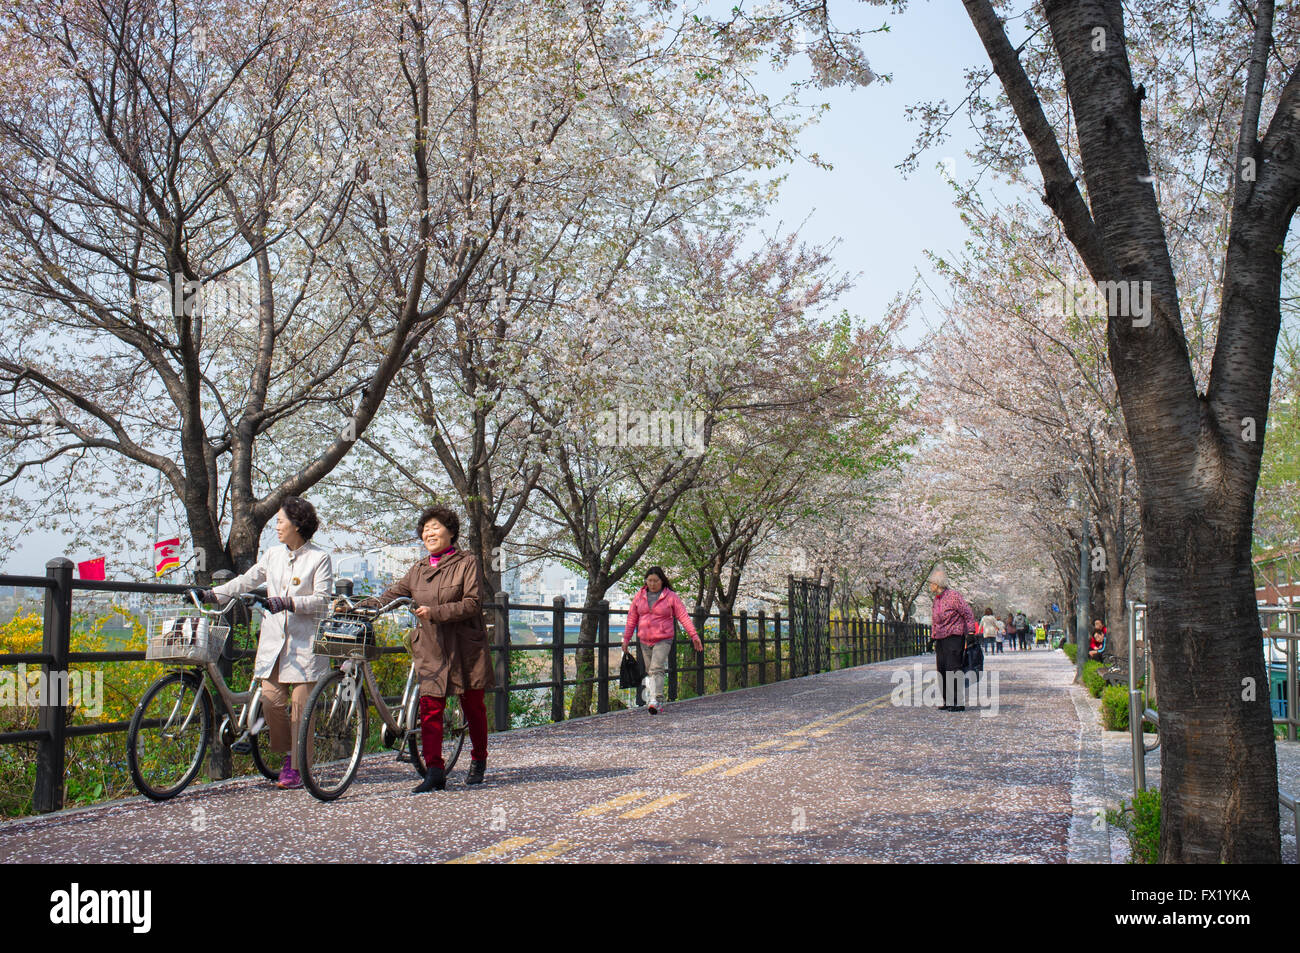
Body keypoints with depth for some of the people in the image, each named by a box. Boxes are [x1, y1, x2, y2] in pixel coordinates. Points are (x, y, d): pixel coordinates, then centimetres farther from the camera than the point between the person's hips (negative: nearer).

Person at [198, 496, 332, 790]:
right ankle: (287, 754, 20)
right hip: (273, 639, 5)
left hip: (305, 642, -5)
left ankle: (298, 768, 6)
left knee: (300, 704, -4)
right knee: (271, 700, -2)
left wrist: (287, 602, -21)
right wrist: (210, 594, 13)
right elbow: (245, 582, 20)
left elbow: (322, 600, -9)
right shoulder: (273, 555, 13)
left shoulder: (319, 558, -3)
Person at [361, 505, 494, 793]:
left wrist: (435, 612, -21)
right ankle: (434, 772, -6)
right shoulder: (419, 569, 13)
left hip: (465, 647, -3)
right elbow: (393, 594, 11)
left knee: (473, 706, 8)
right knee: (430, 708, -7)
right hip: (430, 649, 4)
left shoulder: (467, 564, -2)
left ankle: (478, 761, 26)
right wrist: (361, 605, -4)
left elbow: (472, 604, -12)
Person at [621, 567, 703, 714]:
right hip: (644, 641, 5)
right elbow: (632, 618, 12)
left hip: (663, 640, -5)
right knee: (649, 671, 8)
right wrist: (626, 638, 10)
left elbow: (683, 616, -3)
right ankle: (658, 703, 17)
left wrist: (694, 636, -8)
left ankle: (655, 700, -26)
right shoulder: (639, 596, 7)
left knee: (656, 669, -20)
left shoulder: (671, 597, -2)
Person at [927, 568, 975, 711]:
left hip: (954, 638, -9)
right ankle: (947, 701, 14)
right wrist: (933, 637, 20)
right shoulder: (936, 599, 14)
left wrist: (970, 633, -12)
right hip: (940, 640, 9)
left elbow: (969, 614, -10)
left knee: (953, 670, -11)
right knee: (941, 671, 7)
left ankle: (958, 703, -7)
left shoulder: (953, 596, -11)